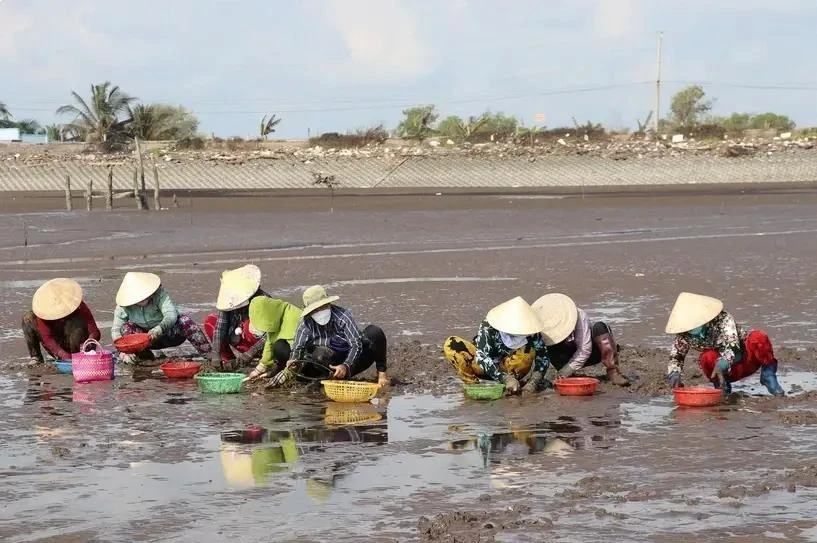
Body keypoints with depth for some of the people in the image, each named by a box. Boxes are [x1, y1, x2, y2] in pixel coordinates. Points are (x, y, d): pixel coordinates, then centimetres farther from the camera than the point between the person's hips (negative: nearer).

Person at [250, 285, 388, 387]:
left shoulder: (342, 315, -21)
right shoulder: (307, 323, -11)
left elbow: (356, 345, -25)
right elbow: (298, 348, -16)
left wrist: (346, 366, -42)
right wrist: (293, 364, -40)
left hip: (354, 360, -2)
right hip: (335, 365, 2)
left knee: (374, 332, -27)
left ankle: (381, 372, -10)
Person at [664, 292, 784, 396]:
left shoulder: (723, 319, -25)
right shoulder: (684, 335, -14)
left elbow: (732, 345, -38)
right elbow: (675, 356, -1)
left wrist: (722, 363, -57)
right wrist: (674, 374, -23)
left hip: (746, 360, -3)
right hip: (727, 371, 3)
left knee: (757, 338, -35)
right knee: (707, 357, -33)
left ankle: (768, 375, -13)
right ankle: (723, 386, -5)